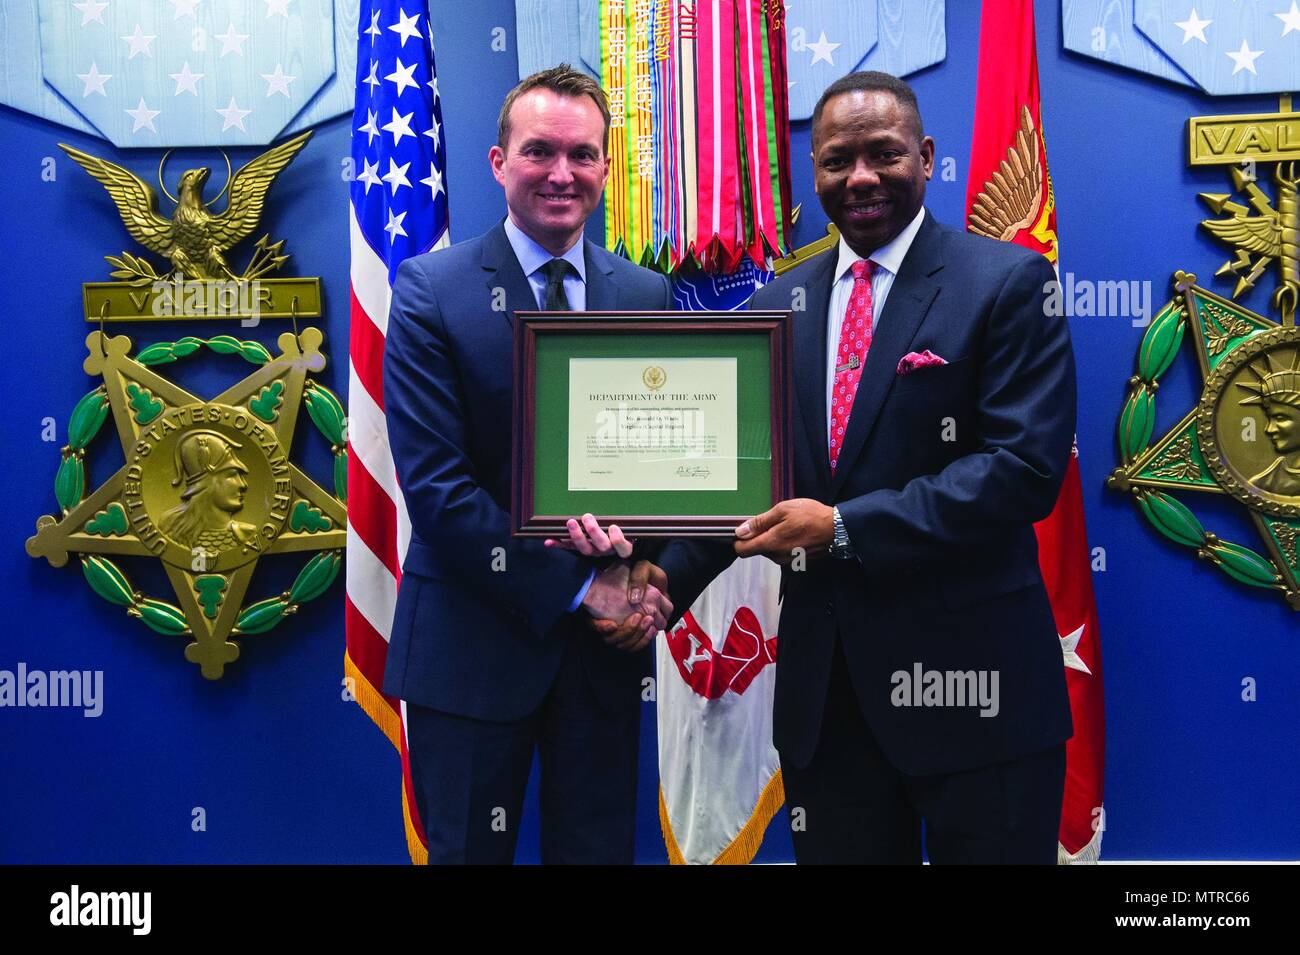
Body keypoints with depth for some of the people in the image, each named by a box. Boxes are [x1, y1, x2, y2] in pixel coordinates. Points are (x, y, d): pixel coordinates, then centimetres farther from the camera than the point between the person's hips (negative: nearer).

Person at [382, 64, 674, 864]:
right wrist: (578, 587, -16)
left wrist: (636, 569, -16)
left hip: (608, 644, 3)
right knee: (469, 850, 12)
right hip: (473, 641, -3)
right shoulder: (432, 289, -7)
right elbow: (435, 484, -13)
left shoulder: (649, 296, 4)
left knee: (600, 846, 15)